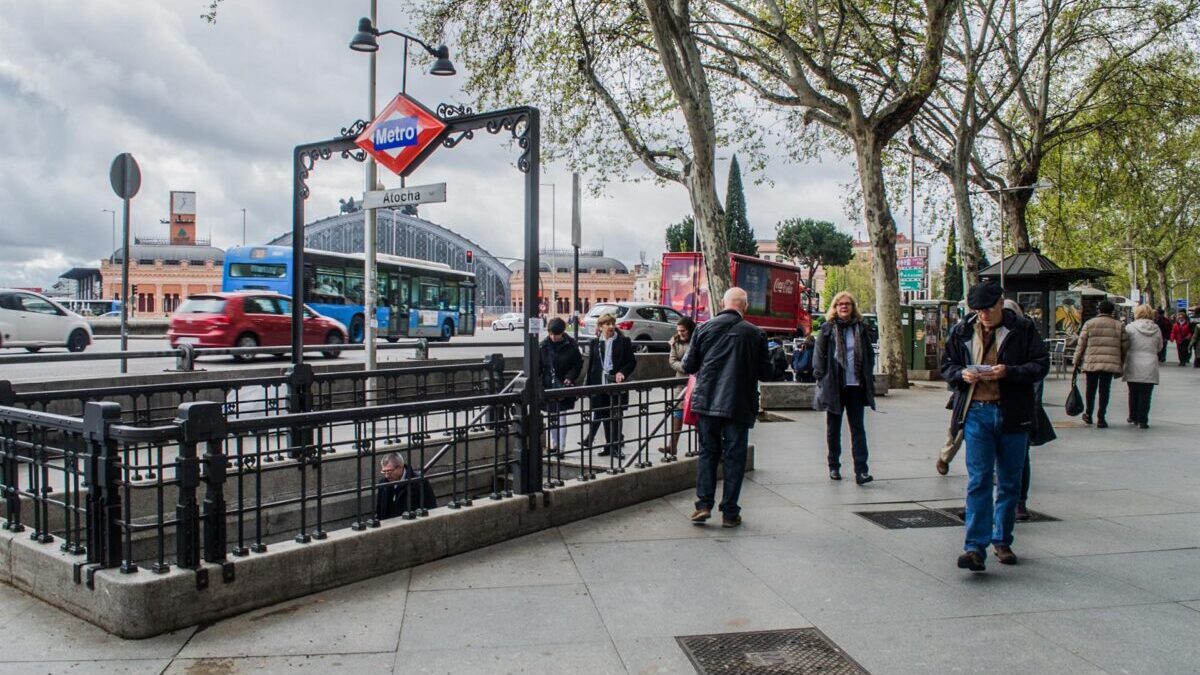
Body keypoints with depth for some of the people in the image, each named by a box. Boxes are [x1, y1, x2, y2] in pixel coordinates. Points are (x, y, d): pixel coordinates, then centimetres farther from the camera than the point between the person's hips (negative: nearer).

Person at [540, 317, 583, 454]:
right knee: (550, 417, 12)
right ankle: (553, 445, 24)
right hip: (548, 386, 3)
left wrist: (570, 377, -15)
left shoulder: (571, 345, -7)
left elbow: (578, 364, -1)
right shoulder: (544, 345, -1)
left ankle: (561, 447, 1)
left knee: (561, 417, -3)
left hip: (563, 386, -3)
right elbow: (539, 366, 5)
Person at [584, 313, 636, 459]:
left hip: (616, 384, -2)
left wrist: (622, 372, -16)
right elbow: (591, 365, 11)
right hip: (600, 384, 2)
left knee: (615, 416, 2)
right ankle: (609, 445, 18)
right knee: (605, 416, 8)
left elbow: (632, 361, 1)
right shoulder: (596, 343, 8)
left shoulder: (623, 341, 0)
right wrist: (589, 385, 7)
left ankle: (616, 447, 8)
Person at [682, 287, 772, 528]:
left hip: (707, 401, 1)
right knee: (734, 457, 7)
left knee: (707, 452, 13)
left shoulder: (704, 328, -2)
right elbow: (765, 372, 0)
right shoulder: (755, 333, -5)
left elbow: (688, 366, 2)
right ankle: (729, 512, 10)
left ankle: (703, 504, 6)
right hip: (739, 404, -1)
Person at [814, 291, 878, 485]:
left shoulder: (862, 329, 7)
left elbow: (869, 355, 11)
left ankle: (861, 470, -5)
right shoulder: (827, 329, 1)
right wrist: (821, 379, -7)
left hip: (856, 386, 1)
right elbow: (819, 356, 0)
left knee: (858, 428, -2)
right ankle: (834, 467, 21)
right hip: (834, 387, -1)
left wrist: (868, 379, 2)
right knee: (833, 429, 9)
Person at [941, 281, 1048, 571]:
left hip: (1013, 415, 0)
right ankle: (975, 547, -7)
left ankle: (1002, 542, 26)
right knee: (978, 481, -6)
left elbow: (1041, 365, -2)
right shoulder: (962, 331, 6)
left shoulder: (1023, 329, 0)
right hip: (976, 413, 0)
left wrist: (1009, 372, -18)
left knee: (1010, 482, 11)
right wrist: (962, 374, -10)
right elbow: (946, 366, 12)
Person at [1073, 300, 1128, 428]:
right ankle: (1101, 418, 4)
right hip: (1110, 363, 0)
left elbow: (1081, 344, 0)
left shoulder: (1089, 324, 2)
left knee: (1091, 389, 14)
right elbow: (1125, 347, 7)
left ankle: (1088, 415, 25)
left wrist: (1077, 362, 6)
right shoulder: (1119, 325, 6)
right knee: (1104, 390, 4)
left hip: (1091, 362, 0)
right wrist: (1122, 364, 18)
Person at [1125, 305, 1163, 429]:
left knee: (1133, 393, 13)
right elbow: (1159, 347, 15)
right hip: (1150, 367, 1)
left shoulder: (1130, 327, -6)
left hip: (1134, 366, -1)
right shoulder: (1156, 329, 3)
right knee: (1145, 394, 3)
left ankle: (1133, 417, 24)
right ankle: (1142, 421, 1)